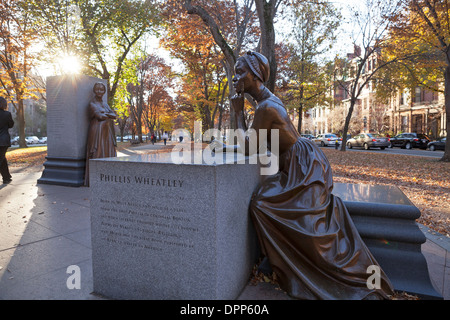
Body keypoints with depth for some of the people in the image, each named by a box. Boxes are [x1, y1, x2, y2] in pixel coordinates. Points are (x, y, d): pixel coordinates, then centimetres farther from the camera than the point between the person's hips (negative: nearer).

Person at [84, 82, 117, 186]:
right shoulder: (92, 104, -2)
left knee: (107, 155, 4)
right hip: (97, 132, -7)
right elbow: (100, 116, -16)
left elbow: (115, 115, 4)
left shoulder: (105, 104, 19)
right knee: (98, 155, -9)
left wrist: (105, 114, -11)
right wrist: (110, 115, -1)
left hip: (107, 134, 7)